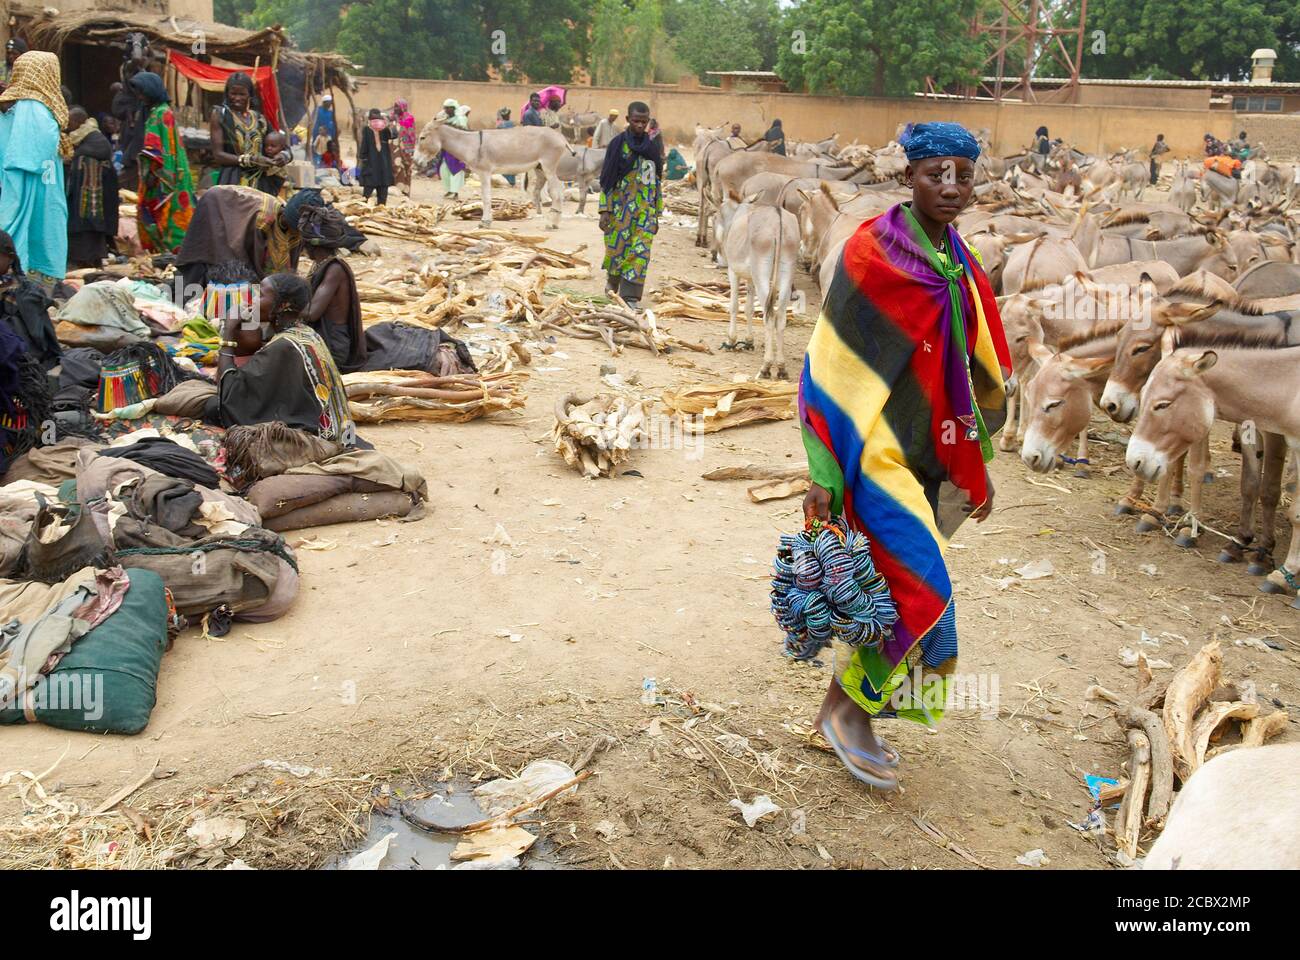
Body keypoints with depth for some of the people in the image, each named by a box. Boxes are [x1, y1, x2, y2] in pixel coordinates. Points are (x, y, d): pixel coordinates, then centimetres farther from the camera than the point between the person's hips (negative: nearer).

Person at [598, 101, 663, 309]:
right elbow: (607, 179, -3)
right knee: (618, 248, 3)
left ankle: (630, 297, -5)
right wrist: (605, 210, -10)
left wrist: (657, 213, 12)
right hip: (622, 205, -3)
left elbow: (657, 180, 14)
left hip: (646, 207, 3)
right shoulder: (619, 143, -2)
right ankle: (612, 284, 29)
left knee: (641, 251, -6)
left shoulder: (653, 145, 9)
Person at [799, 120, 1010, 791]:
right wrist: (825, 474, -16)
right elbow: (837, 366, -13)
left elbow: (972, 372, 17)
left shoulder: (958, 266, 11)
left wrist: (976, 465, 18)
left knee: (896, 590, 12)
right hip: (879, 451, -7)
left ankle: (853, 711, 29)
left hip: (931, 453, 7)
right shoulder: (872, 251, -11)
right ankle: (845, 707, 11)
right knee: (923, 590, -11)